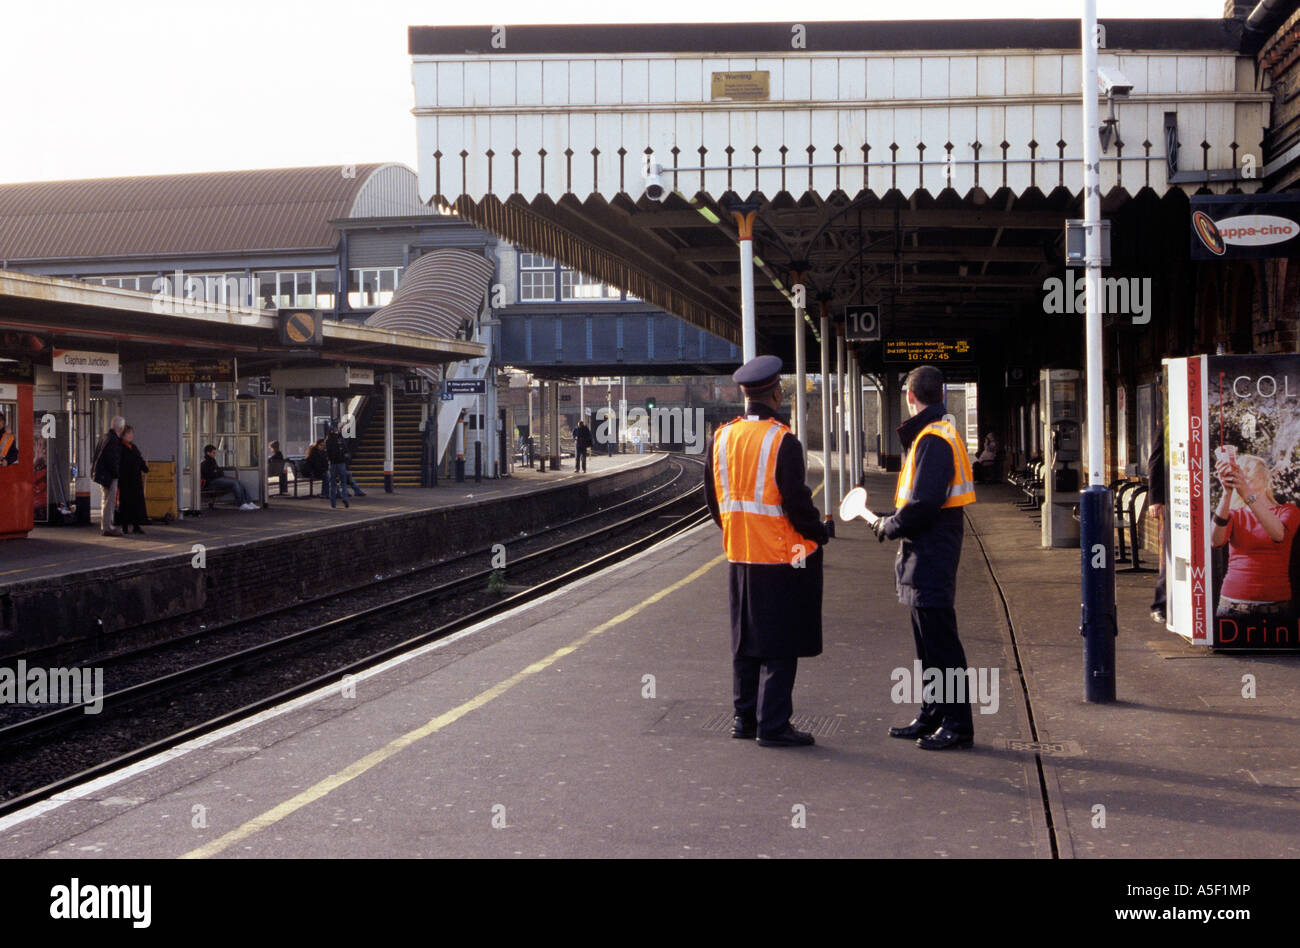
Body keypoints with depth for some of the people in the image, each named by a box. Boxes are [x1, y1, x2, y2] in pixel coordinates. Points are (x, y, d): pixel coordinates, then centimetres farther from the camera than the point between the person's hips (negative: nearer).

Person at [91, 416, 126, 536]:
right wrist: (116, 474, -14)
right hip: (109, 475, -11)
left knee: (105, 500, 18)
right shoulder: (112, 440, -20)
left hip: (103, 474, 11)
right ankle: (107, 527, -6)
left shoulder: (106, 437, 11)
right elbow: (111, 460, -22)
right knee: (109, 500, -7)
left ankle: (104, 526, 26)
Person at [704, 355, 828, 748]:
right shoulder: (782, 440, -17)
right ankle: (773, 725, 2)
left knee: (745, 640, 16)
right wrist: (819, 534, 0)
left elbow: (713, 498, 10)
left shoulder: (721, 438, 3)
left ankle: (745, 716, 22)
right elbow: (796, 502, -16)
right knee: (779, 645, 0)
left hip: (739, 554, 6)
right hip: (781, 554, -6)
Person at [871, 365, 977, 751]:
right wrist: (893, 521, 9)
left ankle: (957, 723, -1)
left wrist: (888, 527, -9)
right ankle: (932, 715, 25)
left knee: (940, 641, -6)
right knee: (927, 642, 16)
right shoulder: (933, 435, 15)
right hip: (925, 557, 10)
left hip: (931, 558, -10)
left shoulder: (933, 440, -17)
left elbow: (924, 504, -22)